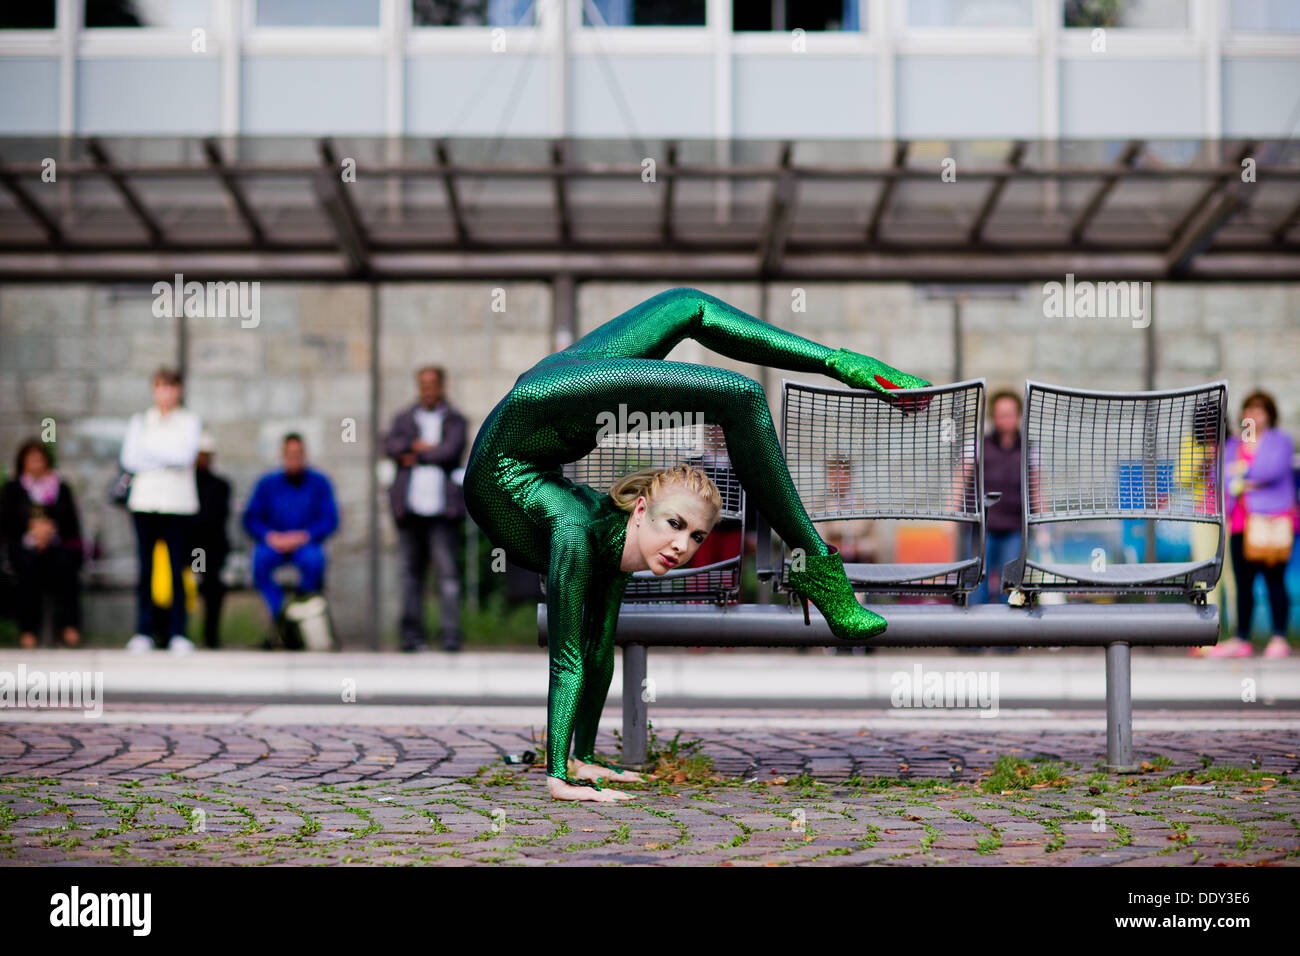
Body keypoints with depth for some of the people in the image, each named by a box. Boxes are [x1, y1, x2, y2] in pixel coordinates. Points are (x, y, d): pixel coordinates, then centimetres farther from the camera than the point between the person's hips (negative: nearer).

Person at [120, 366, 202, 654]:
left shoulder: (189, 421, 8)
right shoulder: (140, 420, 13)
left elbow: (186, 455, -7)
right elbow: (128, 460, 2)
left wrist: (149, 452, -4)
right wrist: (167, 459, -6)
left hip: (178, 503, -1)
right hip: (145, 501, 2)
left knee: (178, 571, -5)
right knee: (145, 570, -2)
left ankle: (178, 633, -2)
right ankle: (144, 632, 2)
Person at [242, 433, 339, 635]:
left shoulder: (319, 483, 4)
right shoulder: (267, 484, 7)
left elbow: (330, 520, -3)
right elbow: (250, 518, 3)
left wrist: (303, 536, -17)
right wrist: (270, 537, -15)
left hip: (305, 542, -1)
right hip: (273, 543, 1)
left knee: (313, 560, -35)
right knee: (260, 560, -33)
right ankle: (280, 614, -28)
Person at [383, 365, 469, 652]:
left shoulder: (454, 420, 10)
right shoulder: (405, 418, 18)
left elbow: (451, 451, -8)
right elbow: (390, 445, 0)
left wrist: (416, 456, -2)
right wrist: (418, 444, -13)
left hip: (442, 509, -3)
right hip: (410, 507, 3)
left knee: (448, 571, -9)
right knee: (411, 572, 2)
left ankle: (451, 633, -11)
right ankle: (412, 633, 7)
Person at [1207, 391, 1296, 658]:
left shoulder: (1280, 440, 5)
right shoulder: (1233, 445, 19)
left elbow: (1272, 468, -13)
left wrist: (1242, 471, -2)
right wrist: (1241, 485, -11)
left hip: (1273, 518, -4)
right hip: (1241, 521, 5)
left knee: (1274, 580, -7)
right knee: (1243, 583, 3)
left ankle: (1279, 639, -3)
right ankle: (1241, 639, 6)